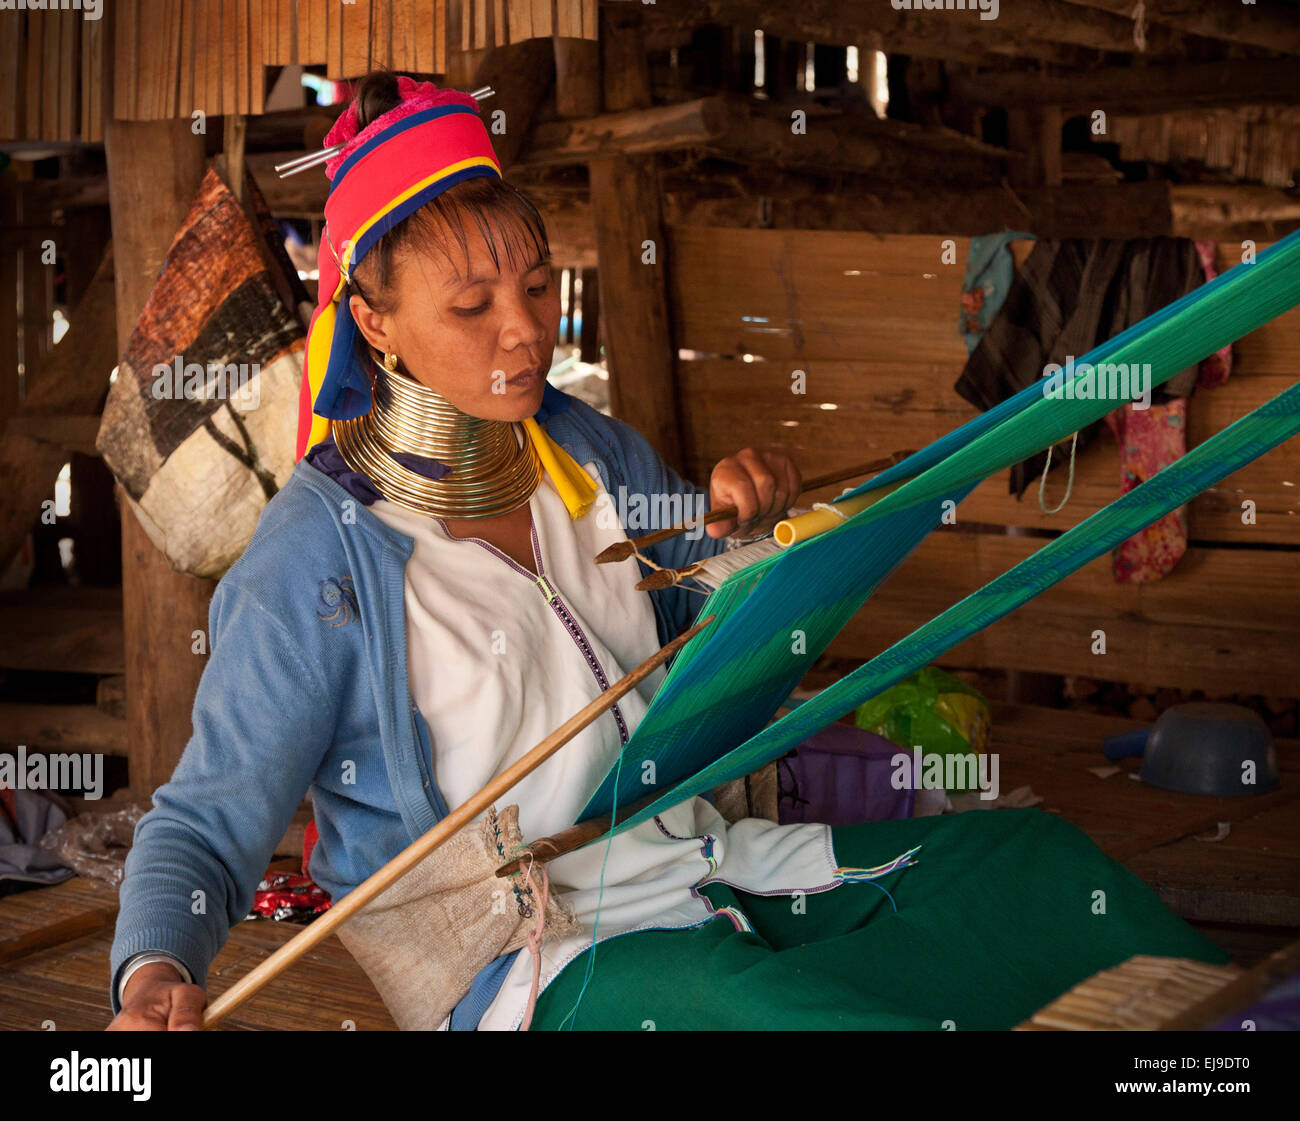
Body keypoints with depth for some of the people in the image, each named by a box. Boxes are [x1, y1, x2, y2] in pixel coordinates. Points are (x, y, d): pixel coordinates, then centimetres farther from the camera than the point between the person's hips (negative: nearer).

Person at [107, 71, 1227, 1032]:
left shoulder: (585, 448, 7)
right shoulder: (320, 560, -13)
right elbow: (205, 823, -11)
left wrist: (747, 516, 0)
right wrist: (154, 978, -32)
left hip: (706, 870, 7)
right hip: (526, 963, -7)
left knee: (1041, 863, -5)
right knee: (780, 1008, -35)